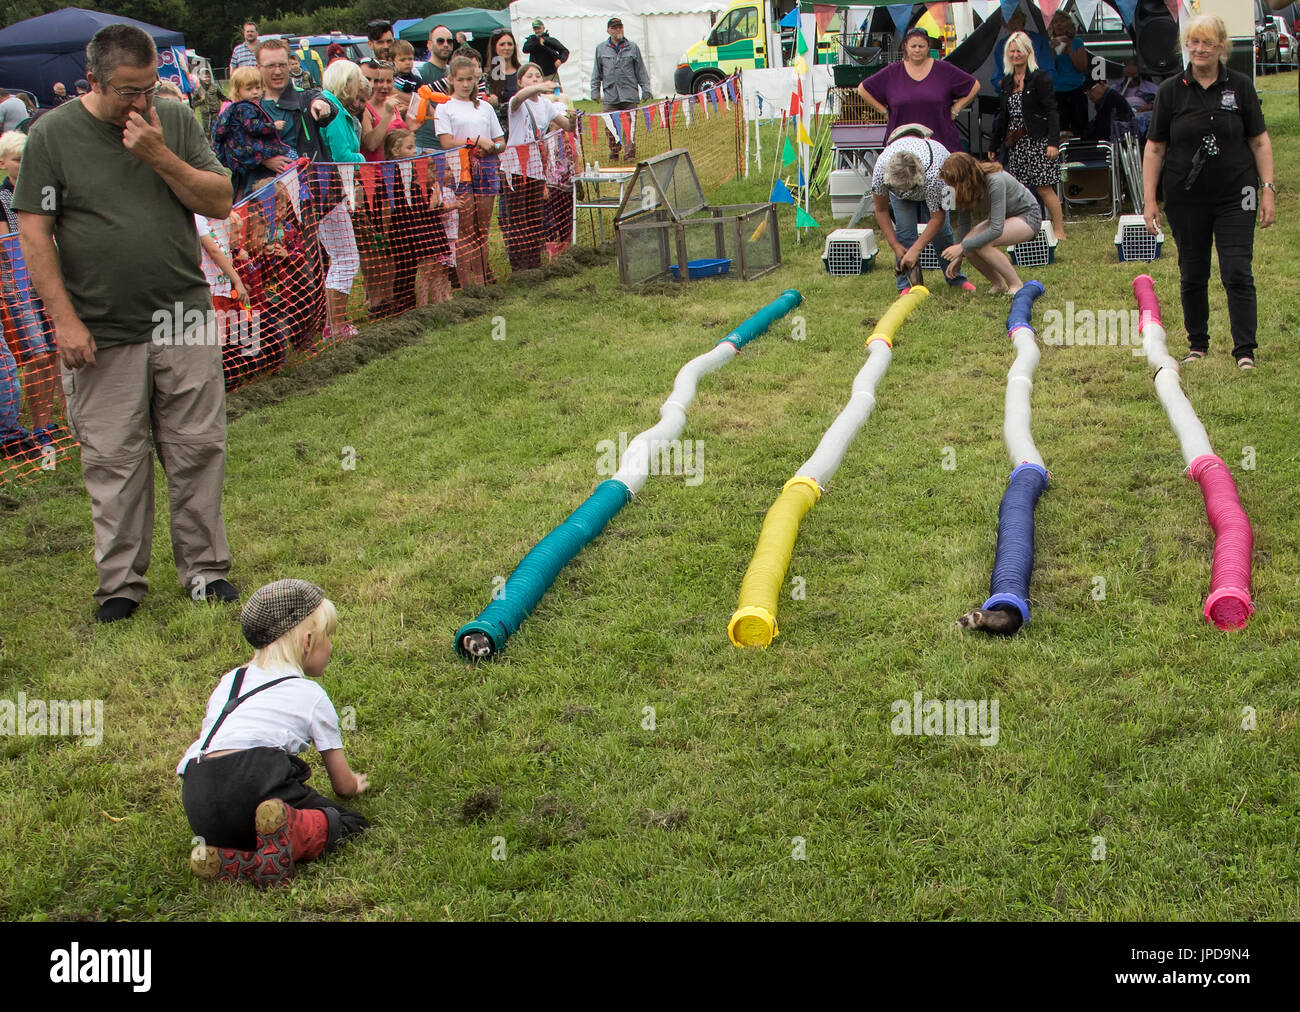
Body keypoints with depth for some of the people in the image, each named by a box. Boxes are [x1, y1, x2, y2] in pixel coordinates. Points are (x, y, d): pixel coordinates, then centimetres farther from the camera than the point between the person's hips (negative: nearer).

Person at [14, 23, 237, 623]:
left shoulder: (176, 121, 5)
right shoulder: (53, 134, -2)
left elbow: (220, 203, 0)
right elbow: (33, 233, -4)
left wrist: (159, 156, -13)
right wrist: (64, 319, -10)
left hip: (186, 324, 2)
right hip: (102, 336, -2)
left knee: (198, 450, 5)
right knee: (113, 461, 3)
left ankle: (205, 569, 18)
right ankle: (121, 584, 15)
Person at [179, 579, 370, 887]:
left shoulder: (229, 681, 31)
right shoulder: (311, 695, 15)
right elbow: (344, 785, 23)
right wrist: (354, 783, 49)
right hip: (255, 786, -5)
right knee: (350, 823, 4)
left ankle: (228, 858, -11)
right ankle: (287, 837, -26)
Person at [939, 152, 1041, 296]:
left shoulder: (995, 182, -35)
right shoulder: (964, 188, -13)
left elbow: (997, 229, -37)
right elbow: (963, 223, -3)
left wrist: (962, 246, -35)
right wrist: (957, 257, -8)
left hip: (1027, 216, -7)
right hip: (1002, 218, 7)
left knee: (982, 244, -30)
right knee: (969, 246, -18)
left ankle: (1016, 286, -16)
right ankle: (999, 284, 1)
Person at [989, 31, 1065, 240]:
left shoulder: (1040, 78, -4)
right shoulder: (1007, 81, 15)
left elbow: (1051, 111, -10)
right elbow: (1003, 115, 21)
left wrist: (1053, 142, -19)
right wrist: (994, 145, 21)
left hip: (1038, 141, -6)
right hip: (1014, 143, 6)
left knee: (1044, 188, -7)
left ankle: (1059, 230, 0)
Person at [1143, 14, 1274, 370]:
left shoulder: (1240, 87, 1)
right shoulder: (1171, 91, 1)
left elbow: (1259, 142, 5)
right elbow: (1154, 148, 3)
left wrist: (1268, 188, -2)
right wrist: (1149, 200, -2)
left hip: (1235, 197, -1)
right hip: (1186, 199, 1)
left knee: (1238, 273, -7)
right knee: (1192, 275, 9)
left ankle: (1245, 350, -4)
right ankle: (1197, 344, 24)